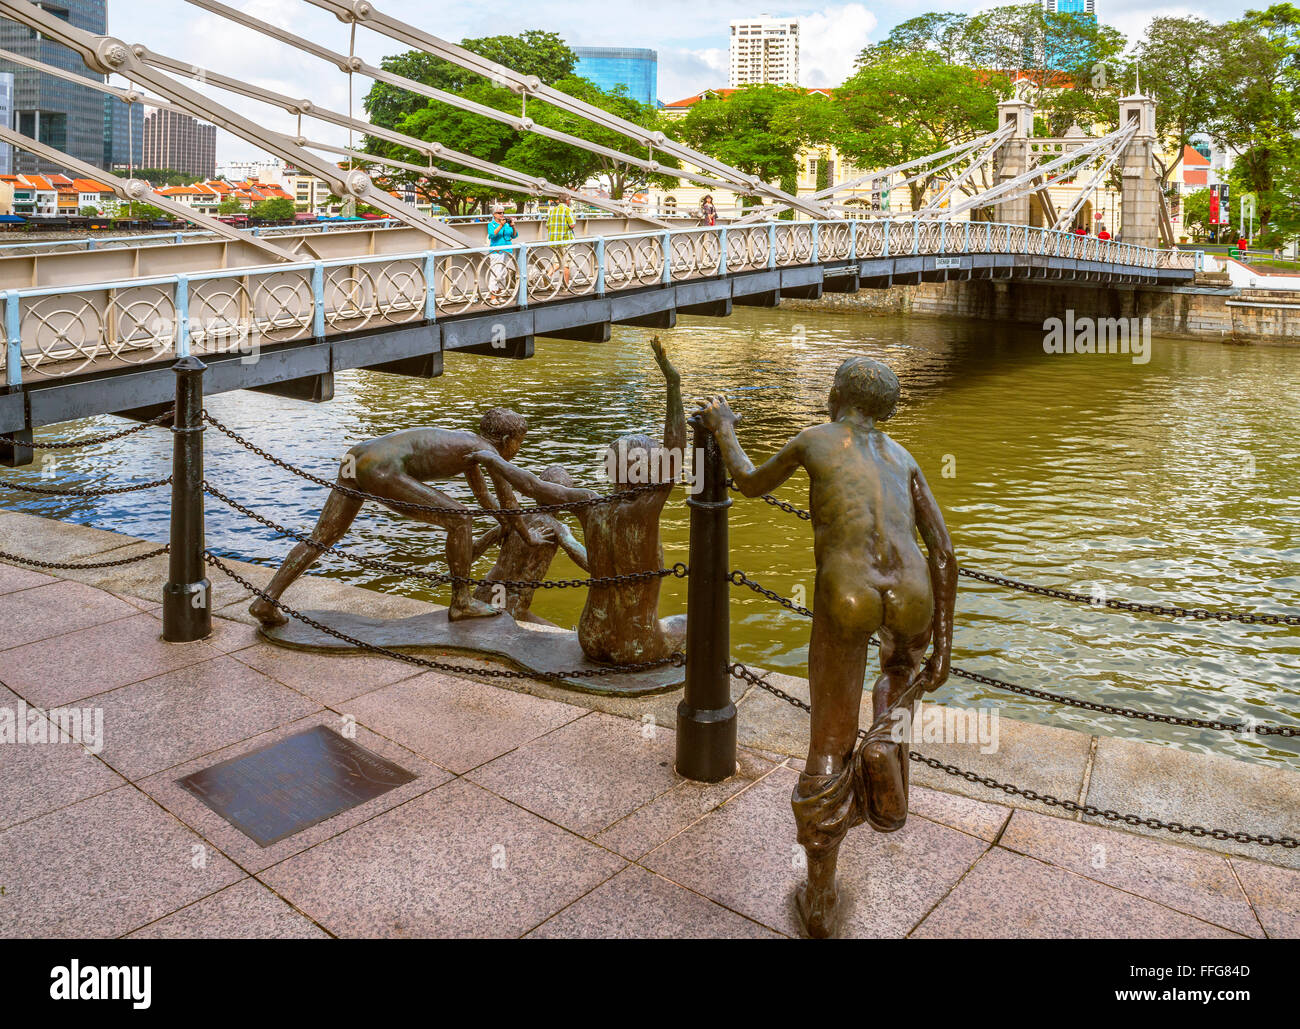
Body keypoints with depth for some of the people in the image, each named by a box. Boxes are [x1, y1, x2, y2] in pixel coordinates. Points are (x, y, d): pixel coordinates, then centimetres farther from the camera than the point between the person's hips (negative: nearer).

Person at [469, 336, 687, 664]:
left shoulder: (589, 505, -11)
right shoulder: (644, 511, -25)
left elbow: (532, 485, -3)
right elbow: (675, 455, -30)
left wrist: (494, 461, 13)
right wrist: (674, 386, -33)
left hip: (593, 641, 5)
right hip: (637, 649, -4)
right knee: (682, 622, 29)